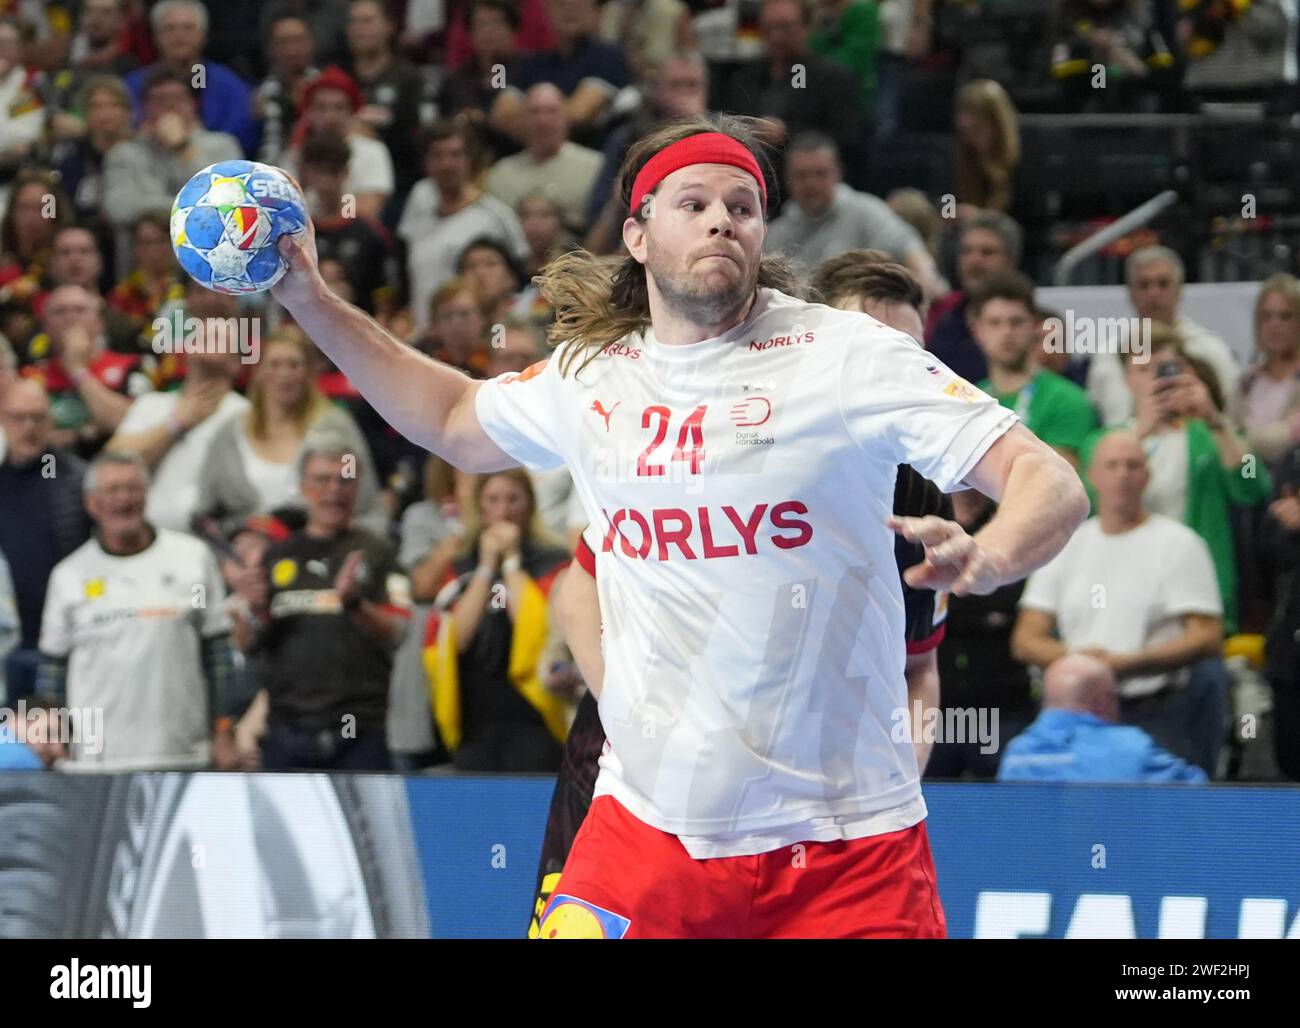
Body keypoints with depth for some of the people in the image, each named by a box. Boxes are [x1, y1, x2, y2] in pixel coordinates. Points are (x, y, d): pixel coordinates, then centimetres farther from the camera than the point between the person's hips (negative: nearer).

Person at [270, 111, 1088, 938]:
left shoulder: (850, 355, -6)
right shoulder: (590, 379, 9)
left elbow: (1053, 487, -12)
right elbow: (456, 421, 31)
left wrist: (988, 559, -35)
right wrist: (314, 305, 24)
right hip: (645, 829, 3)